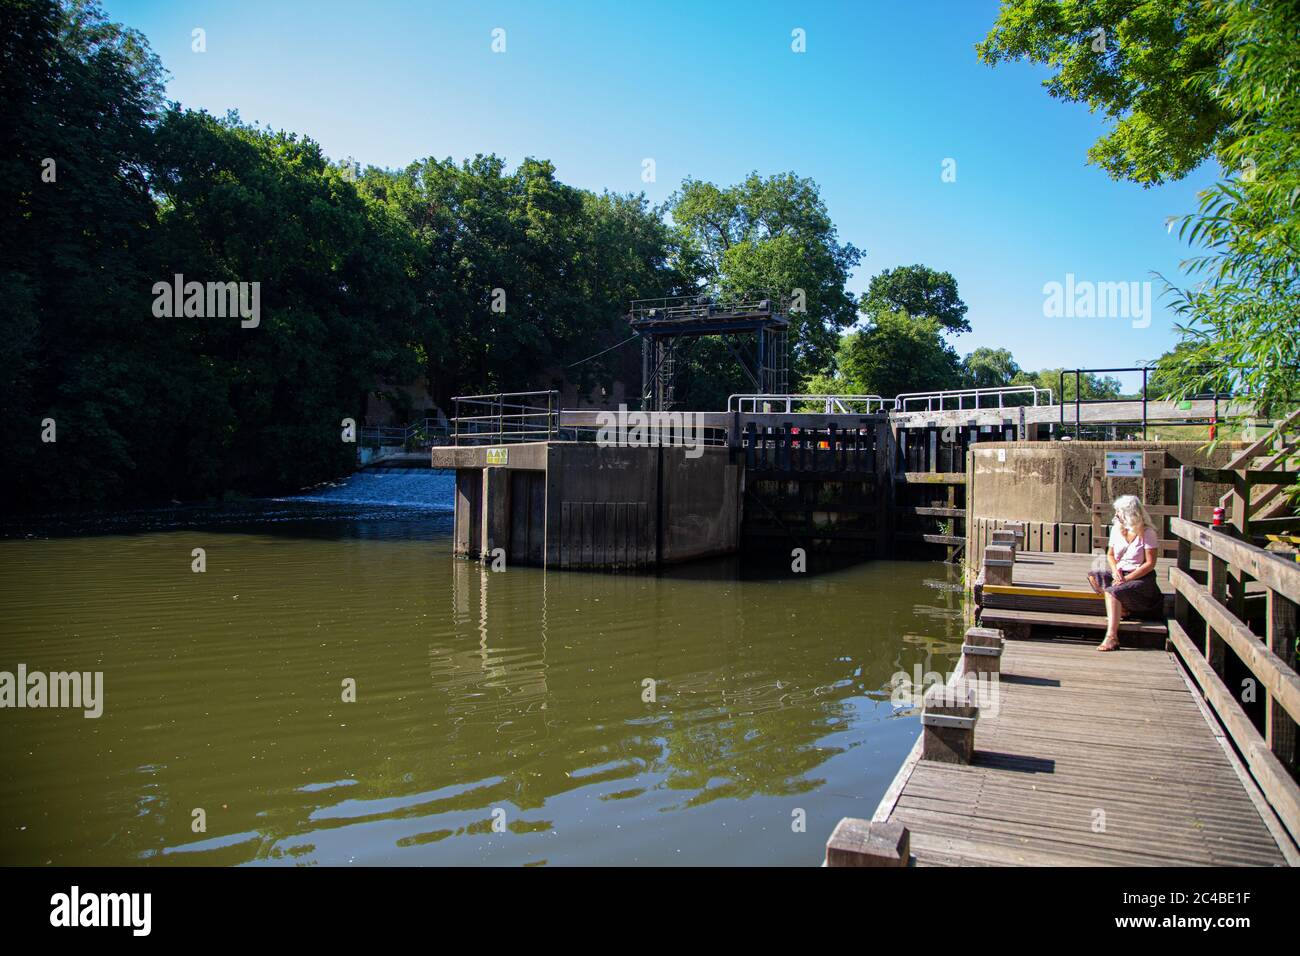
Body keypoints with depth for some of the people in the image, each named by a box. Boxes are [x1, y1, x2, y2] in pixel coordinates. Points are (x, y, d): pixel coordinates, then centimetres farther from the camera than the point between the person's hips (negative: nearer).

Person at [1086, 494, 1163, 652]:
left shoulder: (1147, 533, -10)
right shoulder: (1116, 528, 8)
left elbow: (1150, 563, -13)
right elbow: (1110, 555, 15)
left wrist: (1126, 578, -19)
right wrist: (1115, 571, -7)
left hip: (1141, 578, -7)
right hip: (1120, 574, 7)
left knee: (1112, 591, -32)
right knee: (1093, 576, -17)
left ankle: (1111, 638, -36)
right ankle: (1122, 609, -13)